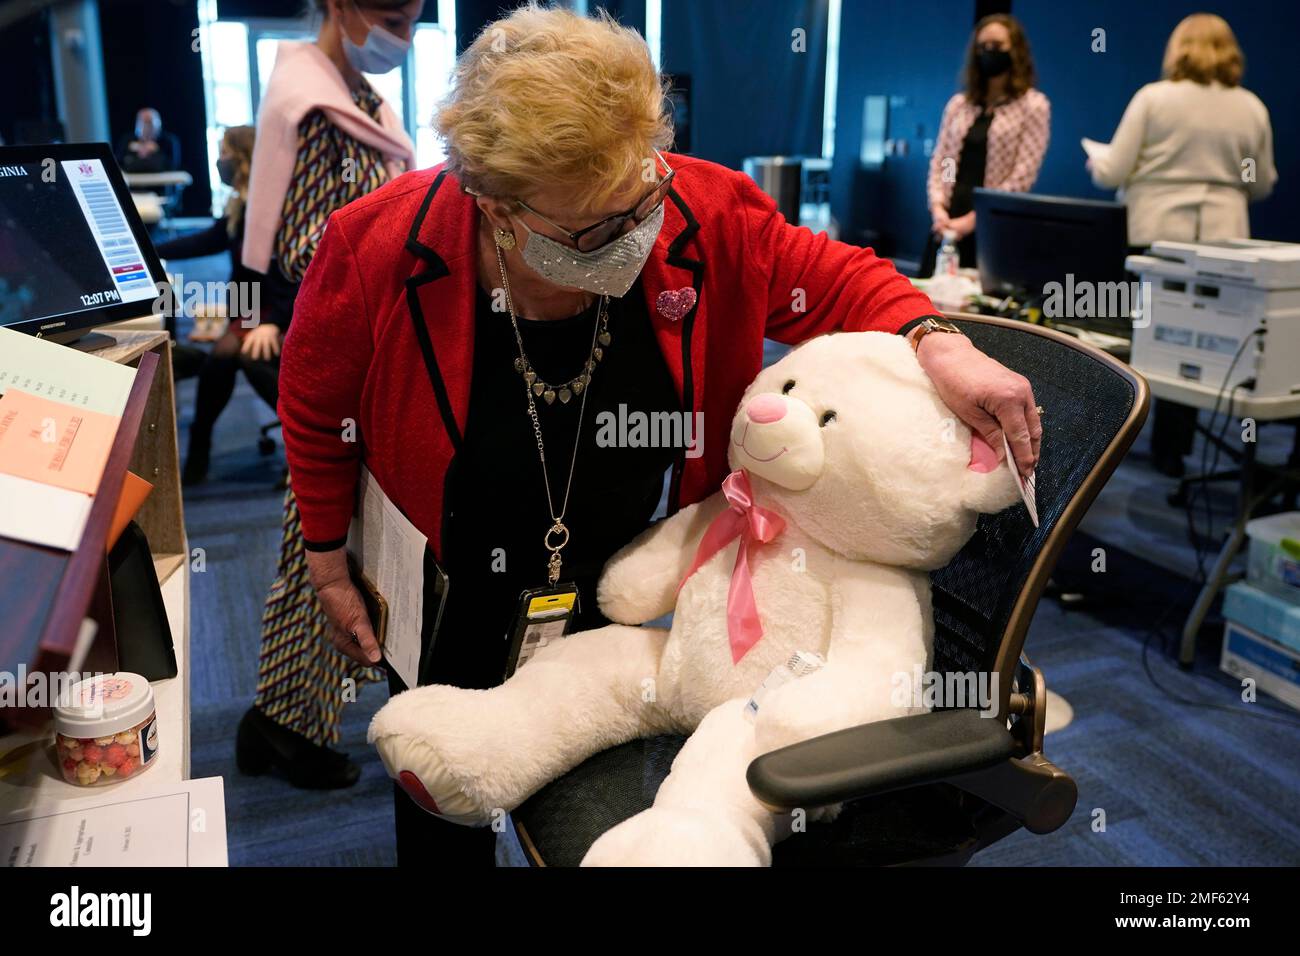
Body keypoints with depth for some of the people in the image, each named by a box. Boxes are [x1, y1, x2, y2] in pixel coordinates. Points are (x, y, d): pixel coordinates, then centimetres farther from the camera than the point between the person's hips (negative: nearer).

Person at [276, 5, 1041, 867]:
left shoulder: (709, 219, -26)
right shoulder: (385, 249, -27)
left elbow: (839, 281, -11)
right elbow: (317, 408, -9)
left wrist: (937, 345, -31)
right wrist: (330, 564, -1)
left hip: (609, 576, 2)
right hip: (446, 593, -1)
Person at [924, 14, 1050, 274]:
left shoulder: (1033, 105, -1)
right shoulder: (959, 103, 13)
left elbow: (1022, 177, -9)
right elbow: (939, 162, 10)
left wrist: (973, 219, -16)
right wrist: (938, 208, -8)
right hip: (947, 224, 4)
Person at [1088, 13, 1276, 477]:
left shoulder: (1153, 97, -4)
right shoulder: (1252, 108, 6)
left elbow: (1112, 172, -6)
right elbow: (1262, 184, 14)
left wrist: (1097, 160, 16)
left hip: (1154, 236, -2)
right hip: (1221, 240, 2)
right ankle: (1171, 447, 13)